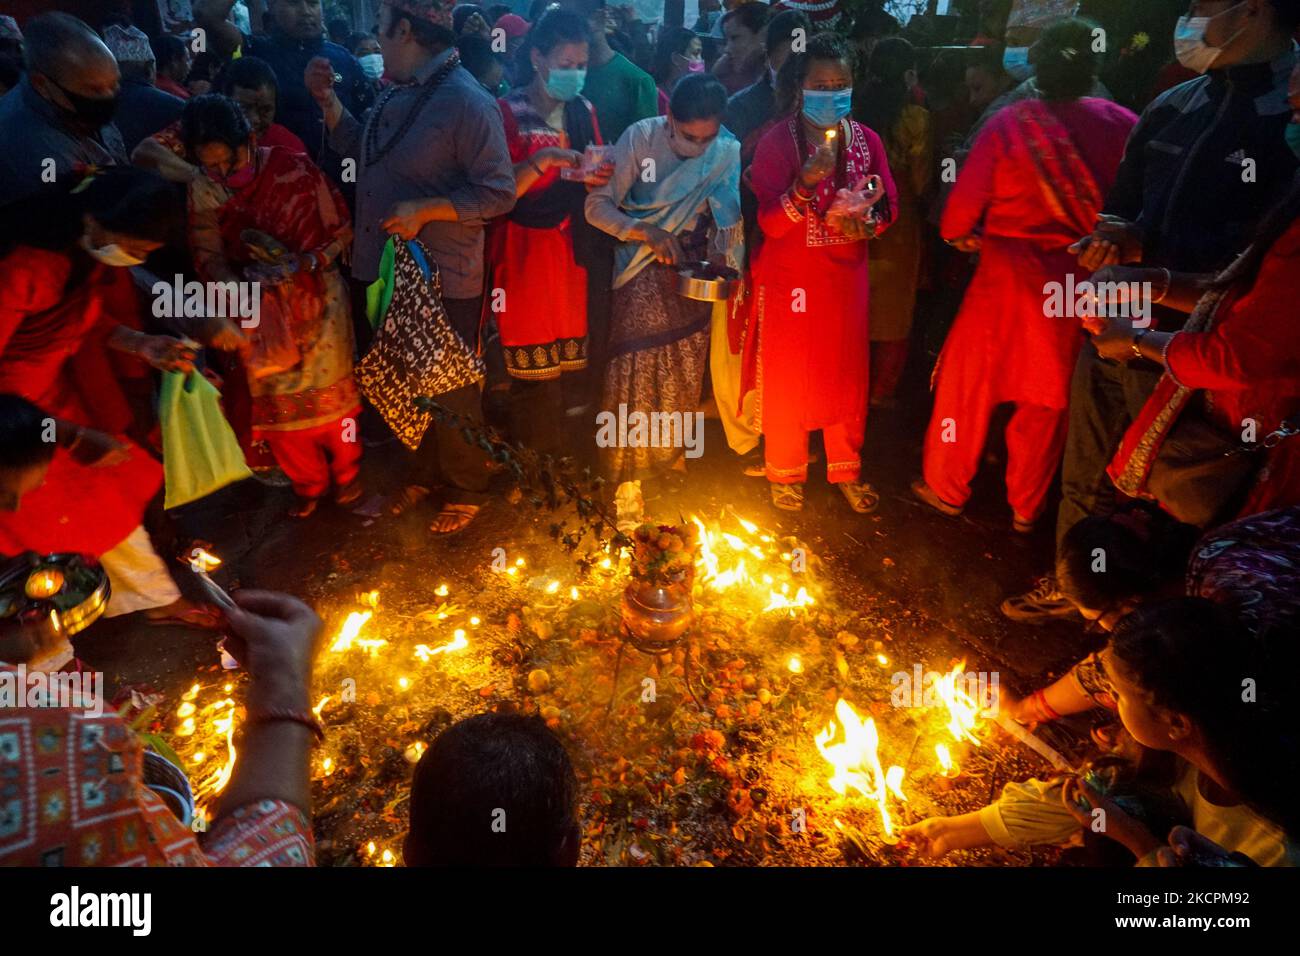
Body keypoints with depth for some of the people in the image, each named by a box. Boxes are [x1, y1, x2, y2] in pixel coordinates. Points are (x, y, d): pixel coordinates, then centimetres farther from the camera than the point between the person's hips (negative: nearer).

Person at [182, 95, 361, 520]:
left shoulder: (293, 167, -15)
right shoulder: (201, 191, -7)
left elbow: (341, 228, -6)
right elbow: (209, 257, -5)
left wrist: (309, 261, -17)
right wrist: (236, 286, -22)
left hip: (317, 295, -3)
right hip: (259, 309, 3)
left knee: (330, 390, 5)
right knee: (276, 401, 9)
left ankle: (346, 470, 31)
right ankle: (308, 482, 31)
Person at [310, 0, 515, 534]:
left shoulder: (466, 102, -16)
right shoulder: (396, 93, 9)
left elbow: (499, 192, -20)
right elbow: (357, 147, 23)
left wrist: (426, 210, -24)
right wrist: (328, 99, 10)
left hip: (443, 281, -8)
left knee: (450, 394, 7)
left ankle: (467, 489, 28)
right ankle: (425, 472, 40)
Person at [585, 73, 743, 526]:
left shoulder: (728, 151, -7)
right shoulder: (640, 138, -14)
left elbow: (728, 219, 2)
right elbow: (598, 205, -15)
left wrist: (724, 263, -15)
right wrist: (646, 232, -29)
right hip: (644, 273, -3)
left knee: (685, 374, 13)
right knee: (636, 373, -2)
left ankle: (671, 453, 36)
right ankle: (629, 478, 11)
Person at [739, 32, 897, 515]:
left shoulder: (865, 139, 2)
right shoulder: (777, 141, -9)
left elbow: (888, 206, 5)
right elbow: (770, 222, -15)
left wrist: (864, 222, -17)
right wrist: (805, 184, -33)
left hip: (847, 275, 3)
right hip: (789, 278, -3)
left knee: (847, 373, 10)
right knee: (787, 376, 7)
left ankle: (846, 469, 28)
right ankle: (785, 471, 25)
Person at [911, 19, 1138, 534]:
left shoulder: (1009, 123, -12)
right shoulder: (1122, 125, -5)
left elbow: (963, 203, -9)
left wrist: (961, 234, 11)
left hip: (1011, 274, -2)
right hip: (1081, 280, 3)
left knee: (968, 380, 14)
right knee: (1047, 396, 15)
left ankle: (946, 487, 28)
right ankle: (1026, 508, 29)